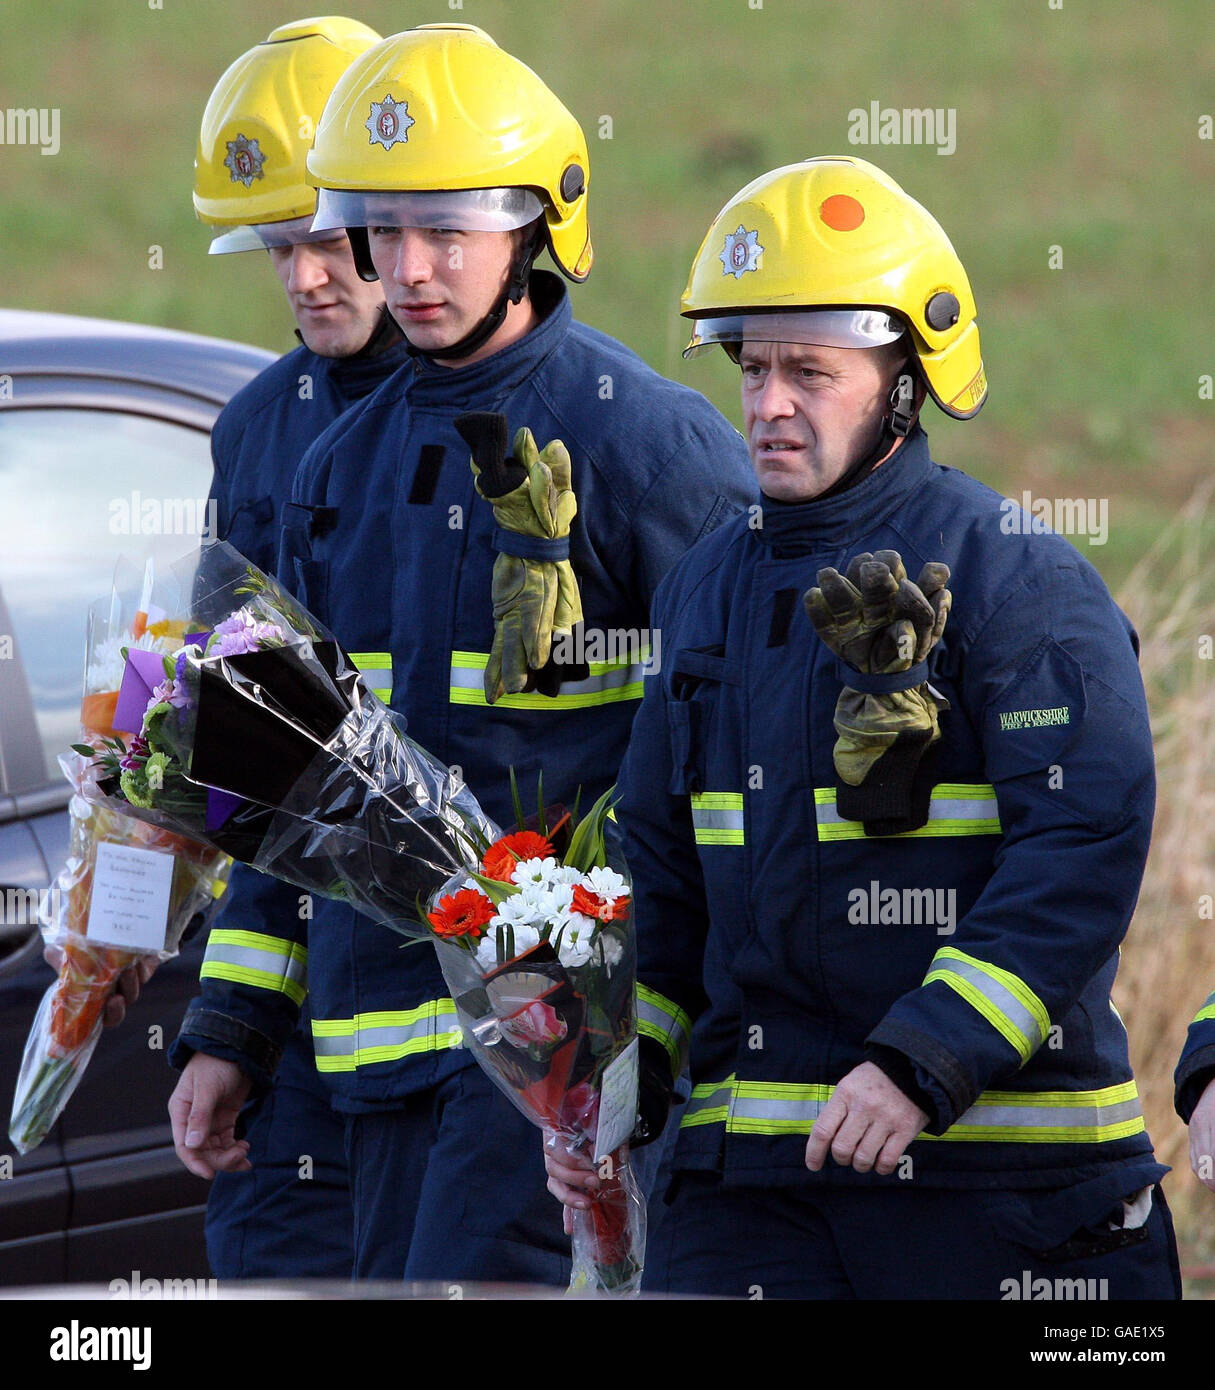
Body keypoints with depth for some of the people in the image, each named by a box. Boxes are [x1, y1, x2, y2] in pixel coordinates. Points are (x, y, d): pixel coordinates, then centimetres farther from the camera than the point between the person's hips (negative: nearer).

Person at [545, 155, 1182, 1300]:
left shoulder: (1019, 581, -6)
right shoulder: (706, 590, 15)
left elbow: (1084, 857, -15)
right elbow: (662, 871, 22)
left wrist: (923, 1065, -22)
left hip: (1005, 1155, -5)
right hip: (754, 1168, 5)